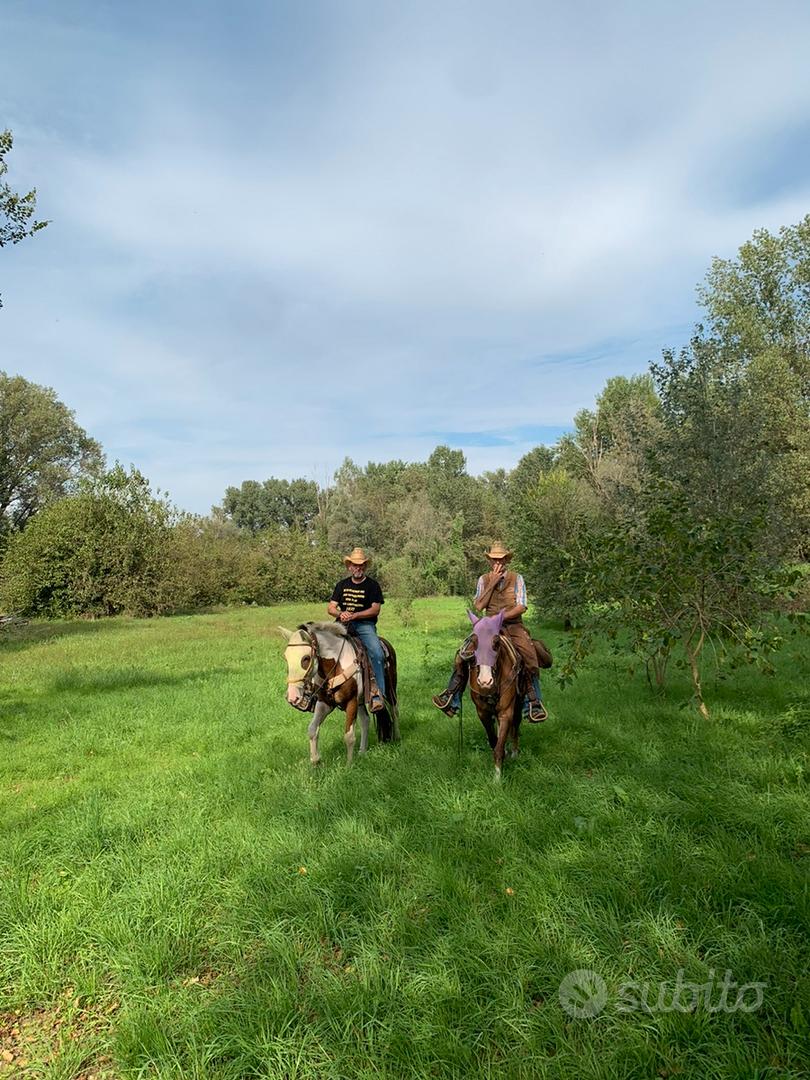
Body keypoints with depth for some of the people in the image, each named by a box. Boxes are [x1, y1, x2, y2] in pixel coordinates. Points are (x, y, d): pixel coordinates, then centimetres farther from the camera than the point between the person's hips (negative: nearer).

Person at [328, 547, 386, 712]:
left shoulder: (372, 585, 5)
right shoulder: (342, 585, 17)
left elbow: (375, 609, -5)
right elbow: (331, 607, 11)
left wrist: (354, 615, -17)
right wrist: (340, 614, -12)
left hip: (365, 625, -3)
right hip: (343, 624, 4)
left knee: (376, 652, -29)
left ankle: (378, 693, -27)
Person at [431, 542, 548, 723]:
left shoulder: (517, 578, 2)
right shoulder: (484, 580, 8)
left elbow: (521, 607, -7)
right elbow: (479, 606, -2)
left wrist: (501, 617, -19)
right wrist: (492, 584, -8)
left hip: (514, 626, -2)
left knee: (530, 658, -26)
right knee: (463, 654, -14)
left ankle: (534, 703, -15)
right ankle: (451, 697, -5)